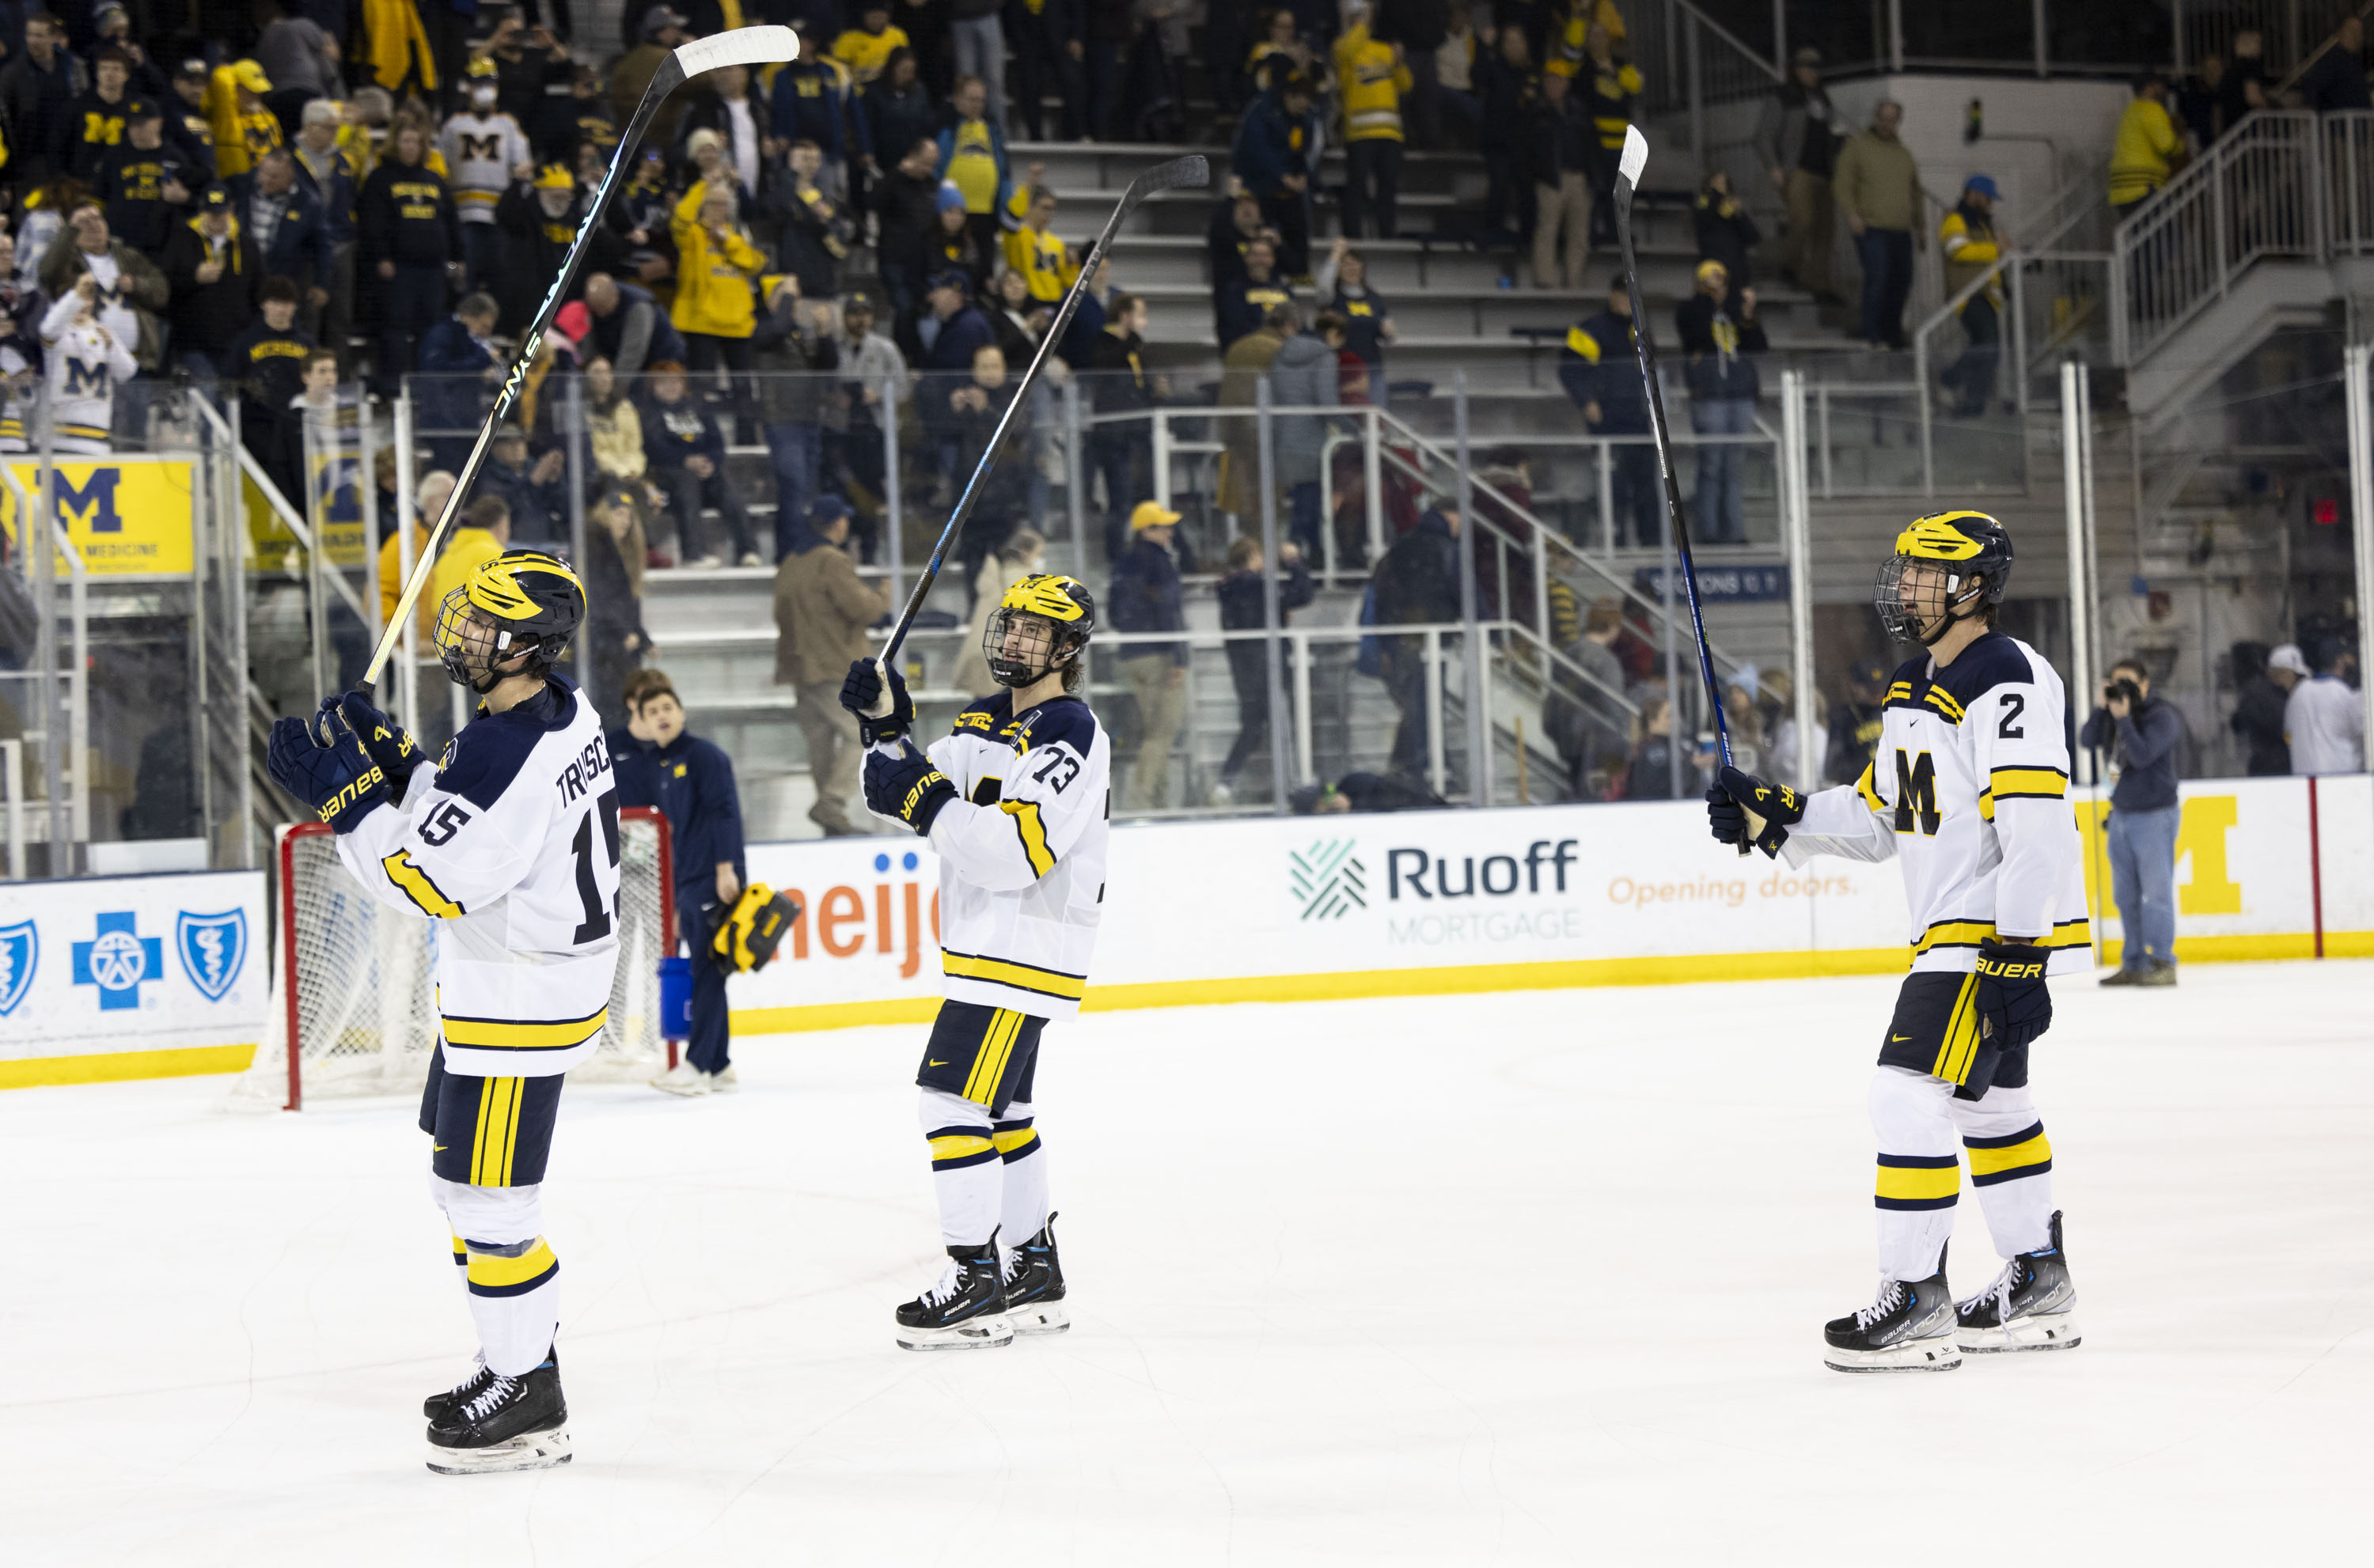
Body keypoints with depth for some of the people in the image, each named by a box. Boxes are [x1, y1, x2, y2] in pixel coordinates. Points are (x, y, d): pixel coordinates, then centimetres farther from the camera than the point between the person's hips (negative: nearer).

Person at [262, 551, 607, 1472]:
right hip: (502, 976, 11)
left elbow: (431, 882, -26)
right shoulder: (560, 713, 4)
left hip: (521, 999, -11)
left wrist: (343, 794, -22)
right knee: (463, 1180, 21)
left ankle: (528, 1400, 9)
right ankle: (518, 1360, 32)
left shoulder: (508, 754, -28)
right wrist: (391, 762, 2)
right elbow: (460, 815, 15)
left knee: (489, 1196, -2)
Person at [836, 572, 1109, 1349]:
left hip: (1026, 950, -10)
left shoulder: (1070, 733, -15)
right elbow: (918, 798, 12)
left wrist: (925, 799, -25)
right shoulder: (983, 723, 14)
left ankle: (979, 1283, -11)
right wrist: (888, 726, -2)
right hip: (984, 939, 10)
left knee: (954, 1098, -14)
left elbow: (1019, 849, -25)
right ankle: (1034, 1274, 24)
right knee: (1000, 1109, 15)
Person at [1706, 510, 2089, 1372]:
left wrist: (2018, 957, -27)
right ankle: (2039, 1289, 29)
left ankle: (1917, 1301, -10)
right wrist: (1773, 815, 7)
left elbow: (2034, 830, -24)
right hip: (1951, 928, 10)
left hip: (2005, 928, -10)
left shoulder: (2008, 682, -18)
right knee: (1989, 1097, 18)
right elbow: (1877, 815, 20)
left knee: (1910, 1092, -14)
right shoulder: (1913, 687, 14)